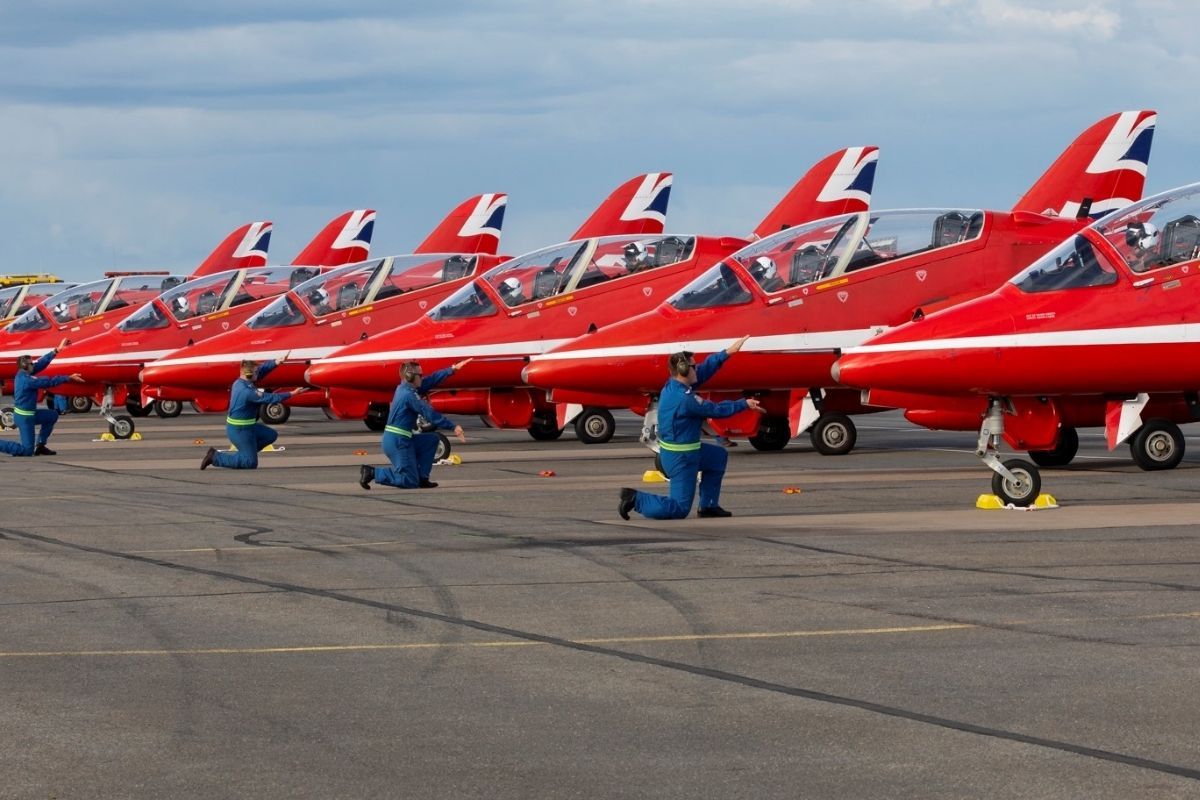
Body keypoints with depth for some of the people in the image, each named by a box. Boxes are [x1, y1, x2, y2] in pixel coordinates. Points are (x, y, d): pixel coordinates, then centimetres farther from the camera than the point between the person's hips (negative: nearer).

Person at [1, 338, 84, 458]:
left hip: (29, 413, 10)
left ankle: (40, 445, 20)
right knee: (27, 450, -6)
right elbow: (49, 382, -21)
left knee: (53, 415, 20)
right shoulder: (26, 380, -25)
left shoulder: (23, 373, 1)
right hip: (24, 417, -10)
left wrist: (57, 350, 4)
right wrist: (69, 378, -13)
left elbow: (41, 363, 3)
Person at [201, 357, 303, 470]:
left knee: (271, 435, 20)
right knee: (251, 463, -2)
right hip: (239, 431, -10)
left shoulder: (239, 382, -1)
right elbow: (270, 398, -23)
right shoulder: (247, 391, -28)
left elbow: (262, 369, 7)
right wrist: (291, 394, -16)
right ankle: (215, 457, -2)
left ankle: (243, 453, 19)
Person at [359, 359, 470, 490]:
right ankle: (372, 473, -5)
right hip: (397, 442, -10)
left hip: (402, 439, 10)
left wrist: (452, 369, 15)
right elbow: (429, 413, -18)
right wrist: (453, 427, -16)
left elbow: (431, 380, 15)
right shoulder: (408, 394, -17)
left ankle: (422, 478, 12)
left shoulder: (404, 389, 10)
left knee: (432, 440, 16)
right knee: (410, 481, -3)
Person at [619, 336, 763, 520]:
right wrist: (744, 404, -4)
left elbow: (705, 369, 8)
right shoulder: (685, 398, -28)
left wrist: (727, 352, 8)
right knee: (680, 509, -2)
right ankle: (636, 499, -3)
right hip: (680, 458, -10)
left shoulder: (672, 385, -1)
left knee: (719, 456, 27)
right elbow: (715, 410, -17)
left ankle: (709, 505, 27)